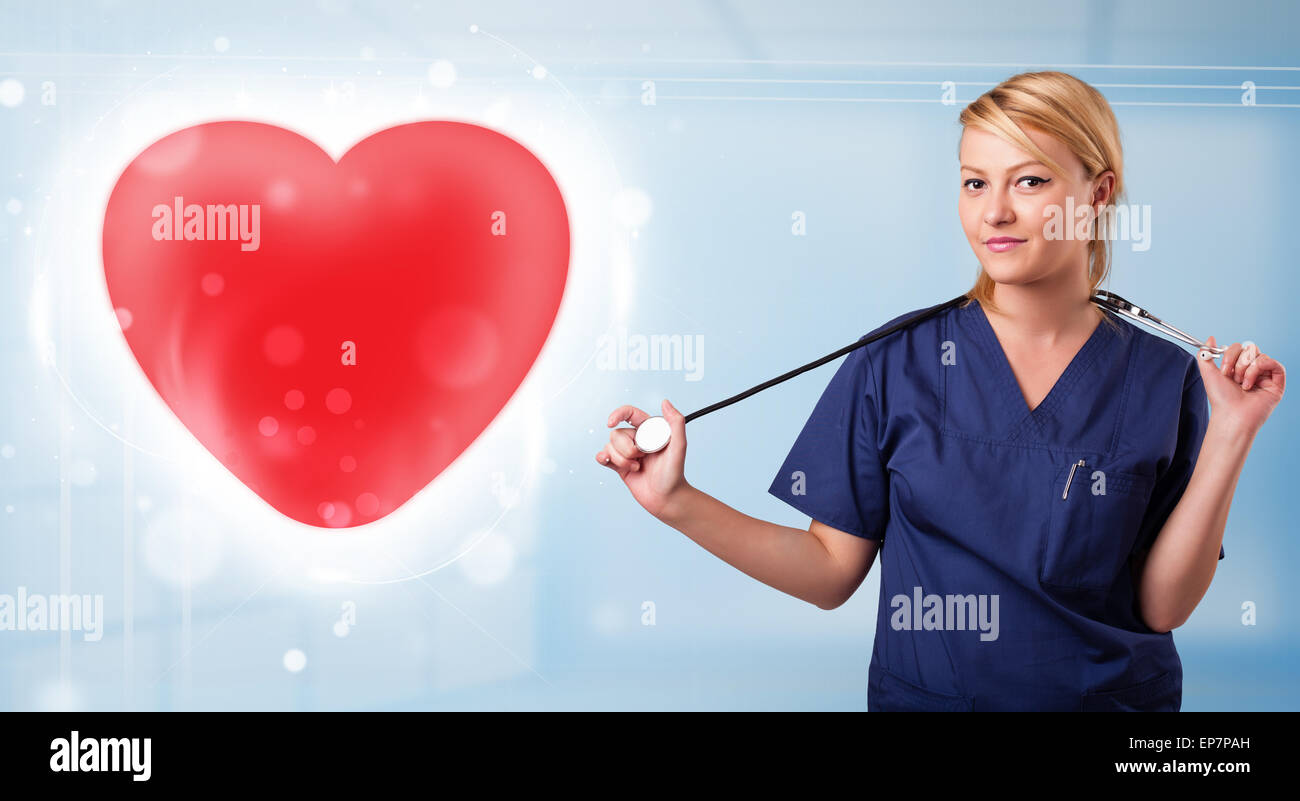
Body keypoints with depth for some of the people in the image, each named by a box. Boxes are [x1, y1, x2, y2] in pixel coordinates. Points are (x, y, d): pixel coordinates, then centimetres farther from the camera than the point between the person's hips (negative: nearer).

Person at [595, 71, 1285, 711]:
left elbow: (1162, 605, -6)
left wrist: (1229, 436, -13)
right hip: (922, 693, -1)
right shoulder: (897, 360, -5)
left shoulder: (1162, 379, -3)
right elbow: (832, 570, -3)